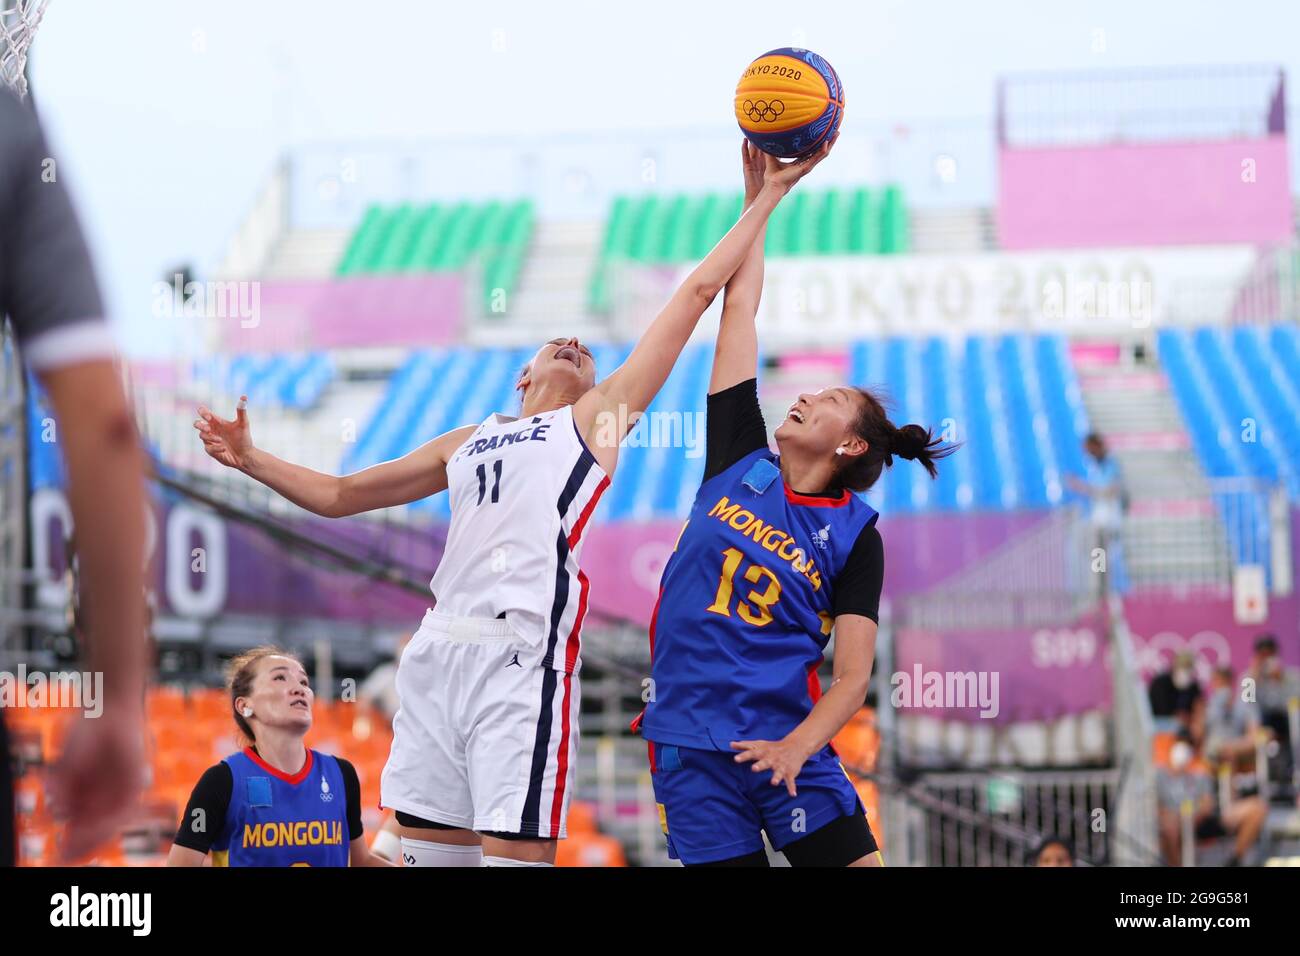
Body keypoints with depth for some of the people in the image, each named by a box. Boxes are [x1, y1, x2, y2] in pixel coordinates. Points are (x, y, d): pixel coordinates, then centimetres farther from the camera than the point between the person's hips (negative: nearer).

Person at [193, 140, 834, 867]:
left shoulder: (597, 416, 16)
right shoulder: (469, 442, 29)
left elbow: (698, 291, 15)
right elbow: (337, 495, 33)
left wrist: (768, 197, 15)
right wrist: (252, 461, 20)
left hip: (525, 652, -5)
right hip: (441, 647, 5)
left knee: (515, 850, -14)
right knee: (429, 848, 4)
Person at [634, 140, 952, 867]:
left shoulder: (855, 535, 2)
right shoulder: (740, 464, 9)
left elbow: (854, 675, -7)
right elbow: (739, 308, 11)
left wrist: (798, 746, -24)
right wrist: (758, 201, 12)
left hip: (785, 741, -2)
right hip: (689, 744, 2)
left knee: (858, 862, -13)